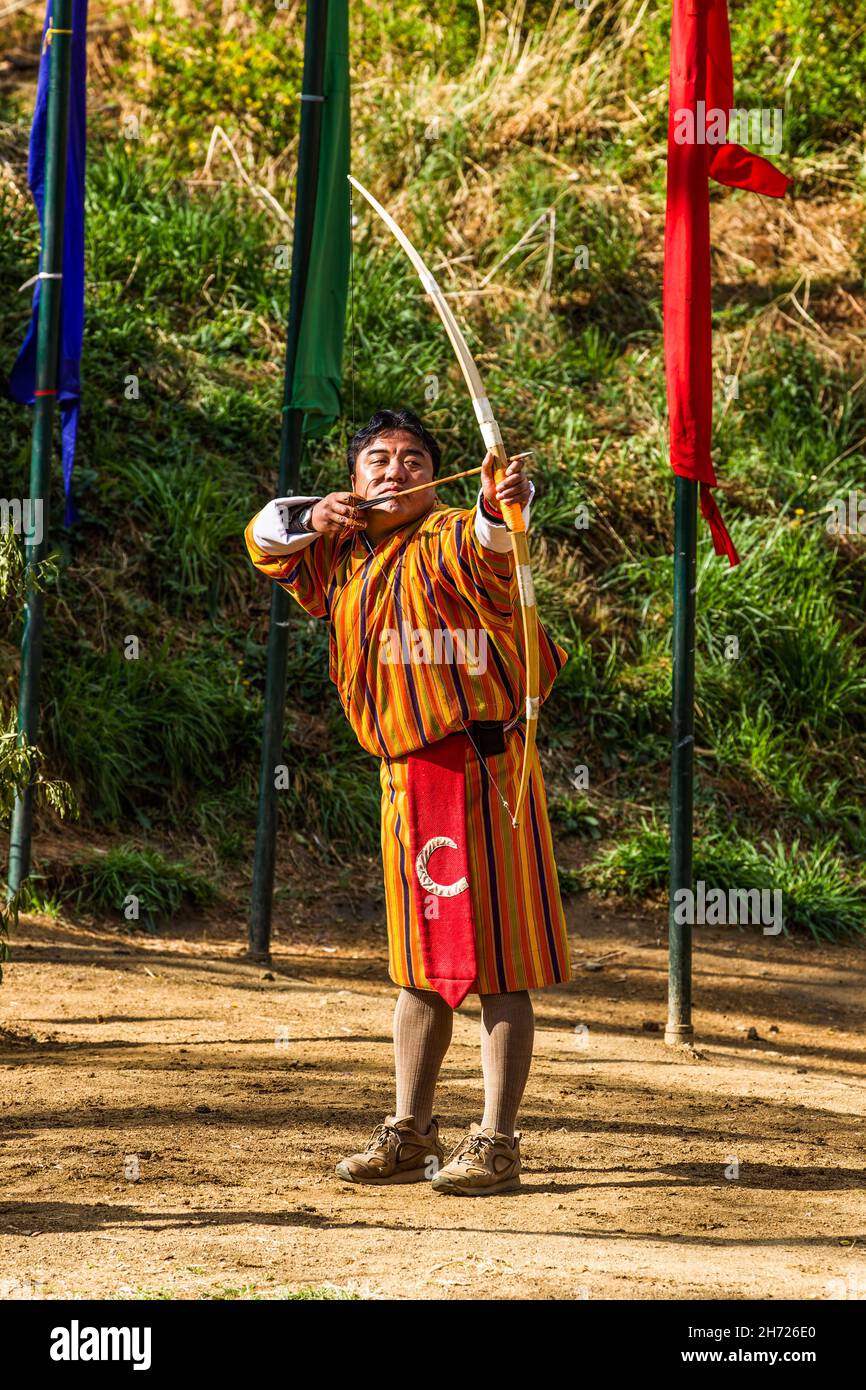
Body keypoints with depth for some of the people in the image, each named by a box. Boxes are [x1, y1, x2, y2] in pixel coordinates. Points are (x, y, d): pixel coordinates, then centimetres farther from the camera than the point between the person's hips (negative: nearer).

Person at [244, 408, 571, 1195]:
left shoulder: (446, 540, -9)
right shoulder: (344, 554, 14)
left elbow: (490, 546, -29)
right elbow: (266, 539, 19)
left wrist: (501, 506, -53)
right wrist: (314, 517, -3)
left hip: (476, 764, -8)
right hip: (406, 773, 8)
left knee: (494, 957, -7)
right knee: (420, 964, 16)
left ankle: (497, 1142, -4)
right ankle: (410, 1132, 25)